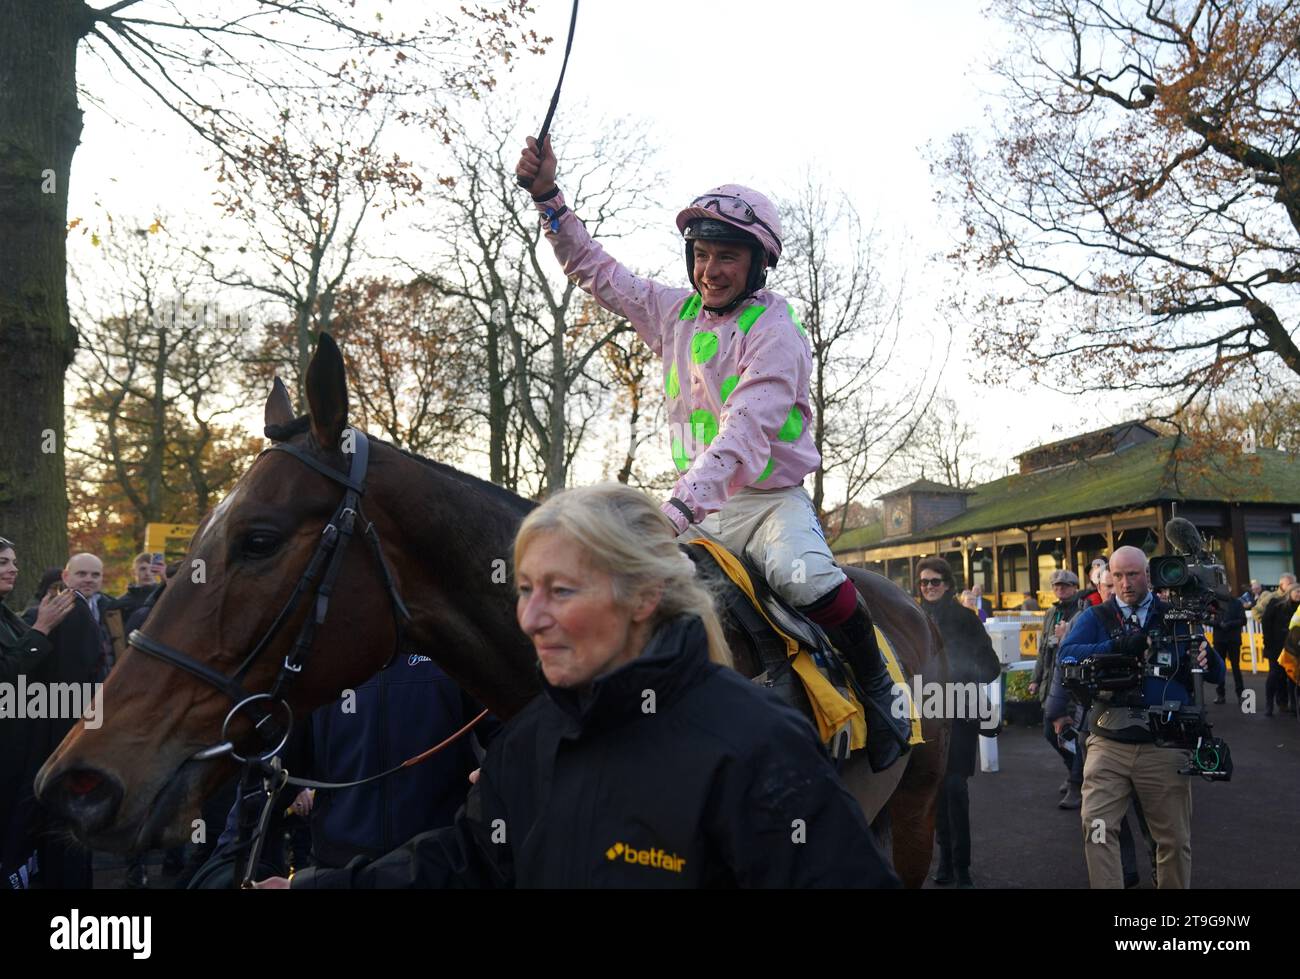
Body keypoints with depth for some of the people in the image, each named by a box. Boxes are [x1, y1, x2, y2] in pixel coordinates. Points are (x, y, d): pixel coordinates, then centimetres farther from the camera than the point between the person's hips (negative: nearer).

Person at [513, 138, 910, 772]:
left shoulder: (775, 332, -12)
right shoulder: (676, 313, 8)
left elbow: (745, 430, -26)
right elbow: (595, 270, 16)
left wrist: (683, 502, -39)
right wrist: (547, 195, 5)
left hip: (773, 500, -6)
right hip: (699, 506, 6)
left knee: (805, 579, -32)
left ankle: (878, 690, -8)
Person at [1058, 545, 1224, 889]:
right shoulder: (1094, 618, 7)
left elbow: (1218, 674, 6)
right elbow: (1065, 655, -11)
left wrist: (1207, 657, -18)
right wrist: (1120, 647, -22)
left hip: (1165, 748, 1)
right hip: (1108, 745, -1)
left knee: (1175, 839, 10)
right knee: (1097, 827, -13)